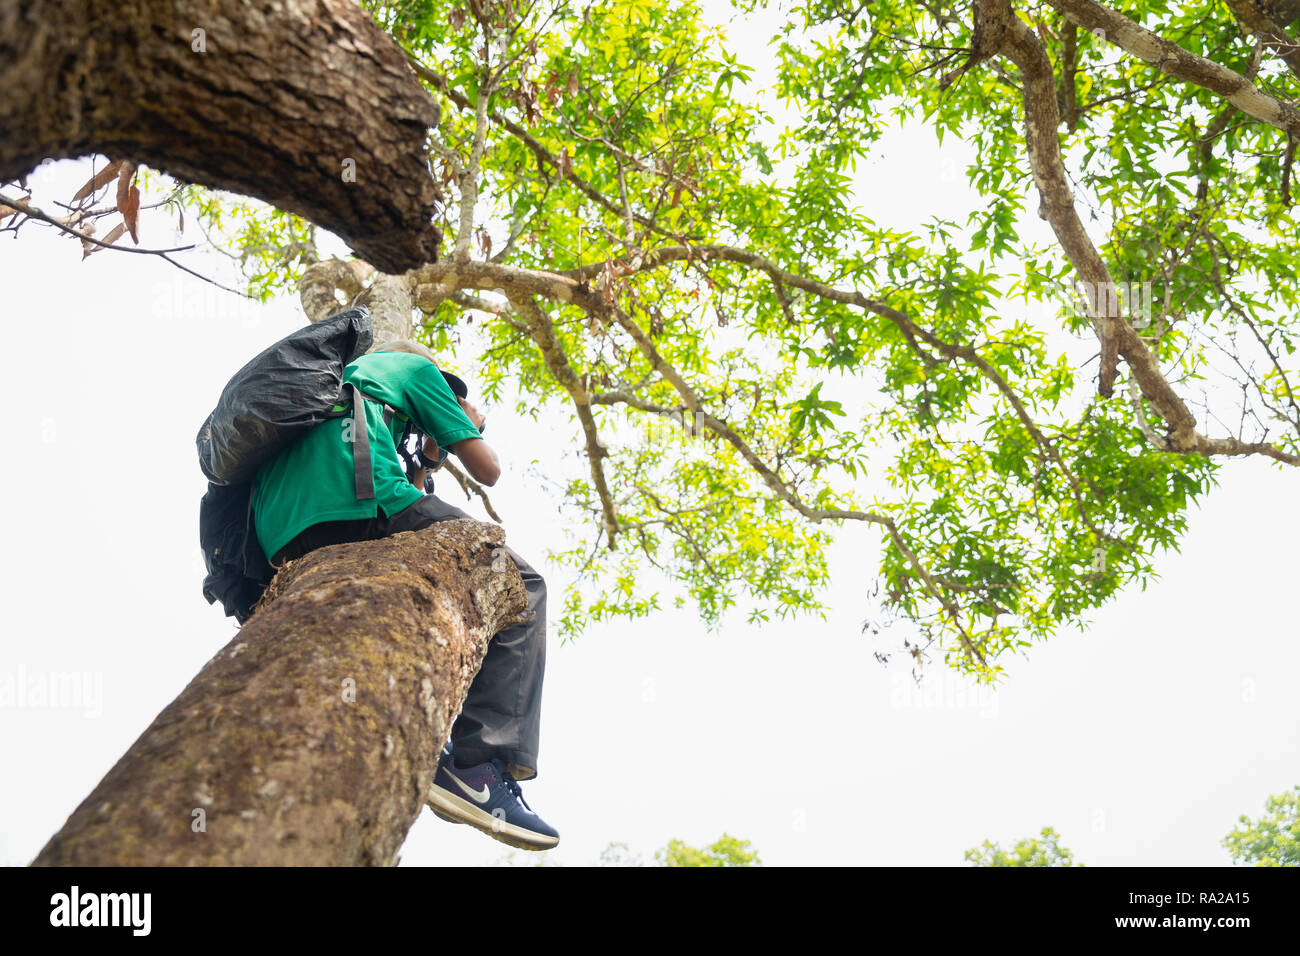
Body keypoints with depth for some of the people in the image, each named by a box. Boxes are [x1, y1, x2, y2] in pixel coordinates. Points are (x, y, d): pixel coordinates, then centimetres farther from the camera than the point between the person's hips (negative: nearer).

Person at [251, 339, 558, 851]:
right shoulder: (414, 366, 23)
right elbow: (487, 469, 19)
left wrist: (427, 460, 43)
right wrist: (469, 428, 38)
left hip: (281, 539, 8)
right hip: (363, 505, -8)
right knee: (520, 583, 3)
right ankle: (481, 765, -13)